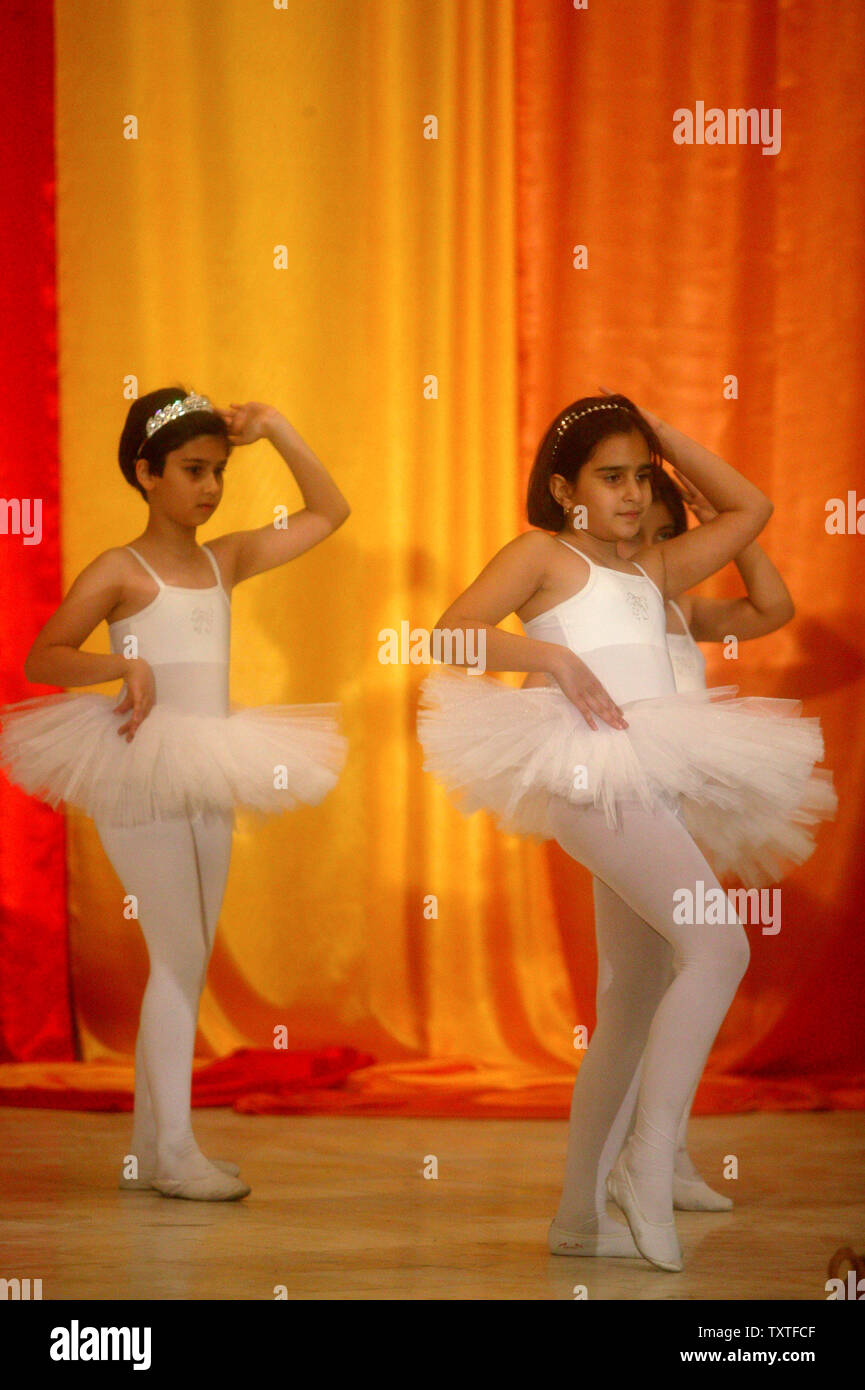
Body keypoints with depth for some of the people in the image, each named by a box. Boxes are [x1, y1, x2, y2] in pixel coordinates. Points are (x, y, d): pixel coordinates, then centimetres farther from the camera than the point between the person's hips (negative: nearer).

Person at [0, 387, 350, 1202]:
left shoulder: (225, 561, 10)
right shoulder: (120, 570, -6)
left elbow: (329, 511, 17)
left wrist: (275, 431, 8)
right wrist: (120, 666, -25)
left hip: (207, 777, 7)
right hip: (141, 776, -7)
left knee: (186, 963, 8)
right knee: (179, 956, -9)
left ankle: (148, 1150, 15)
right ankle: (172, 1149, -4)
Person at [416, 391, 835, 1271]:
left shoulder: (653, 572, 24)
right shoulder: (543, 553, 6)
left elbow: (749, 509, 28)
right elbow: (449, 632, -5)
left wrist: (664, 435, 23)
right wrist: (553, 656, -17)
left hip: (661, 785, 8)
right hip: (590, 773, -8)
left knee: (638, 1002, 8)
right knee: (719, 947, -22)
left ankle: (579, 1214, 14)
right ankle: (649, 1164, -21)